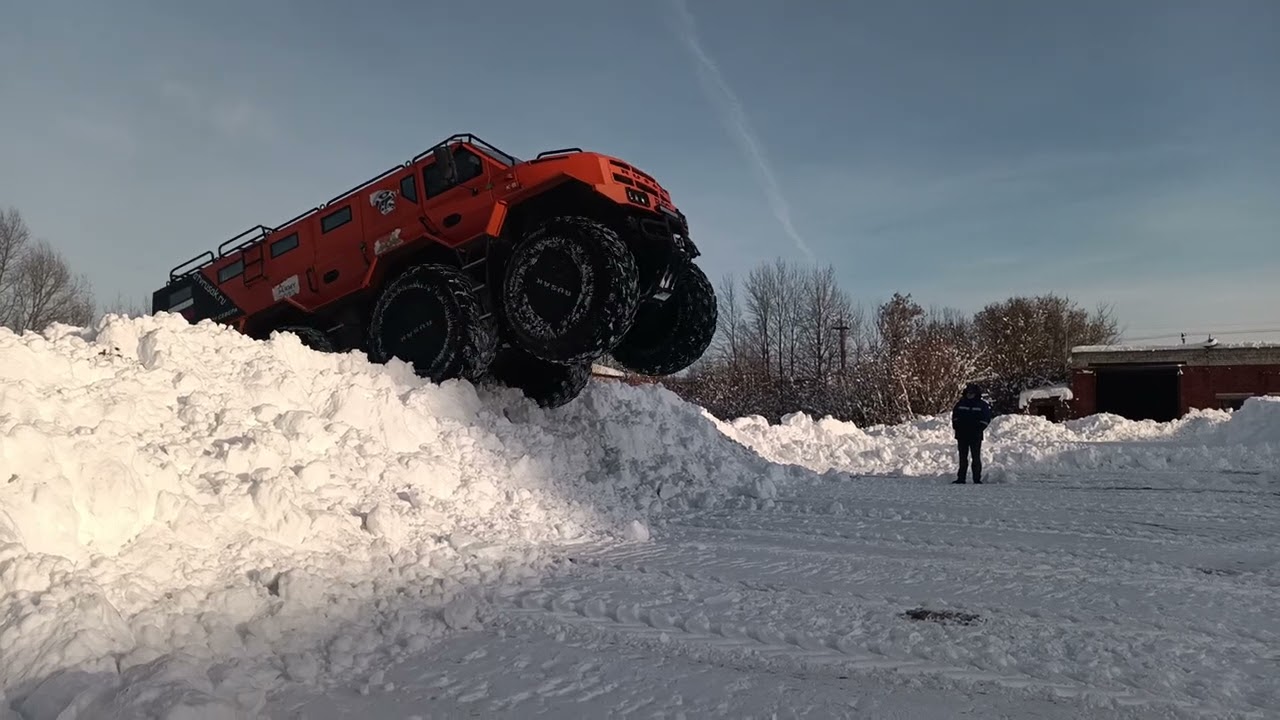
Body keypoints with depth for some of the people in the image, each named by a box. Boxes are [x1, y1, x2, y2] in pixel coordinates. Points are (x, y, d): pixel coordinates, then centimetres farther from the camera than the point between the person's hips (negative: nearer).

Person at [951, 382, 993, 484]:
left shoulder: (983, 405, 0)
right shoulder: (961, 403, 9)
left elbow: (986, 419, 1)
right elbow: (954, 416, 17)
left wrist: (979, 429, -10)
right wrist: (956, 426, 3)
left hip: (975, 436, -3)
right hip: (962, 435, 3)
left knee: (976, 457, -2)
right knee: (963, 457, 8)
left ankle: (977, 479, 3)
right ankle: (961, 478, 11)